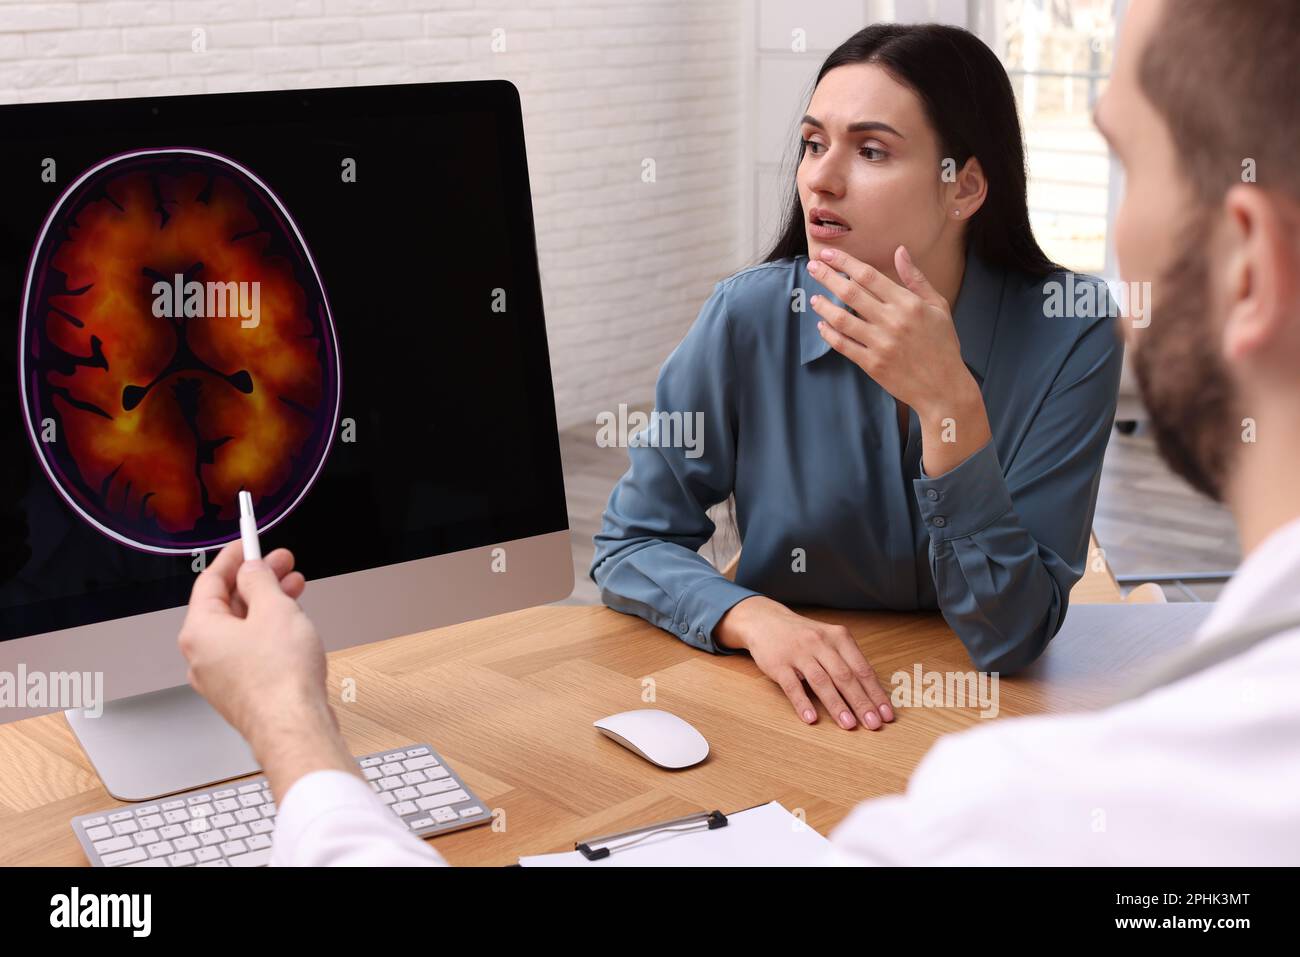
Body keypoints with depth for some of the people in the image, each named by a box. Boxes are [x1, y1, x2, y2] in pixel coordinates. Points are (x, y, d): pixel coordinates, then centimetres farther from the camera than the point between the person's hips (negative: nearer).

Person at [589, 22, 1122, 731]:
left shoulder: (1067, 338, -14)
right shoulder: (751, 317, -11)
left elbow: (1011, 639, -17)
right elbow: (629, 544, -3)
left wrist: (949, 404, -27)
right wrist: (753, 617, -21)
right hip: (788, 705, 1)